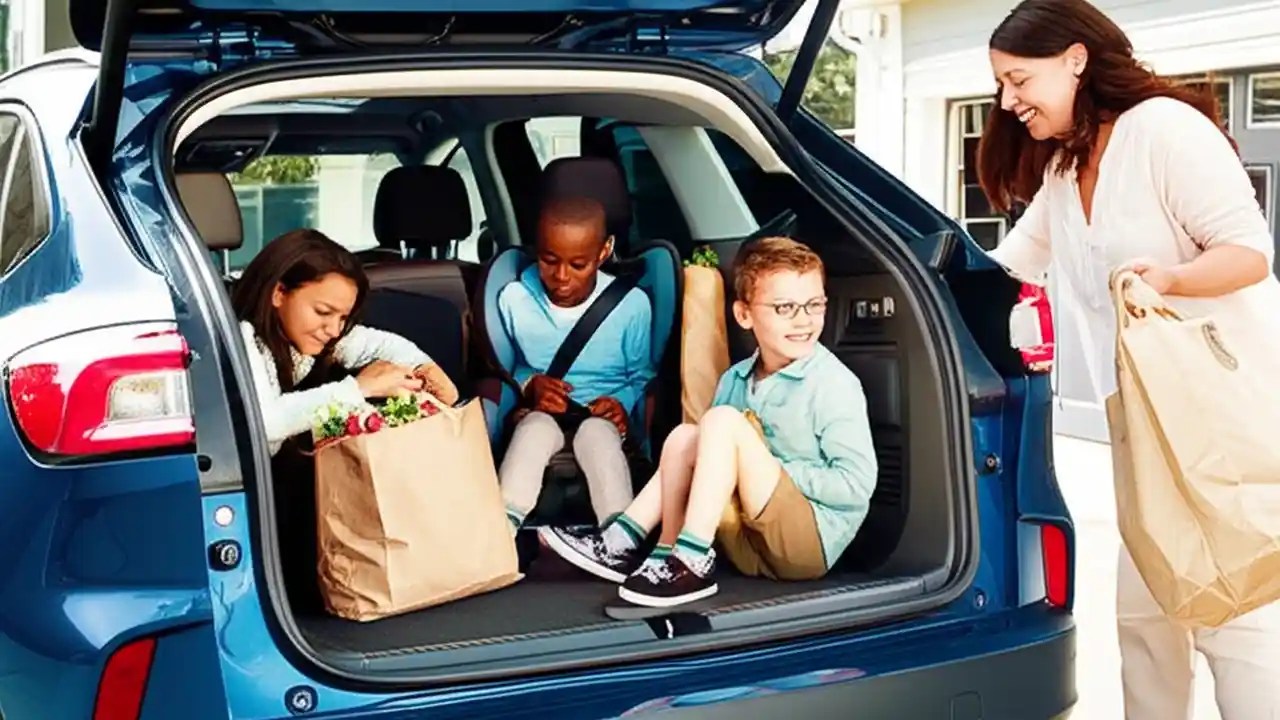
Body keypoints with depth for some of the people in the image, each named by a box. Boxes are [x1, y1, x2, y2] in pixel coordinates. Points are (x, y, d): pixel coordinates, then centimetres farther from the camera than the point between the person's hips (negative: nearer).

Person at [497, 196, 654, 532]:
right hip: (541, 413, 1)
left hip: (603, 417, -1)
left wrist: (624, 402, -16)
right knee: (537, 426, -33)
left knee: (597, 432, -35)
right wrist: (531, 385, -10)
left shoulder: (632, 305, -9)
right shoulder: (514, 299, -5)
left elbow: (643, 378, 4)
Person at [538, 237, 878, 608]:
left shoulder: (834, 384, -10)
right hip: (752, 547, 6)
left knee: (723, 421, -19)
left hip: (815, 541, -6)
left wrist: (774, 467, -13)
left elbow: (857, 484, -15)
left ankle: (691, 562, -20)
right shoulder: (736, 380, 9)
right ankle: (623, 542, -7)